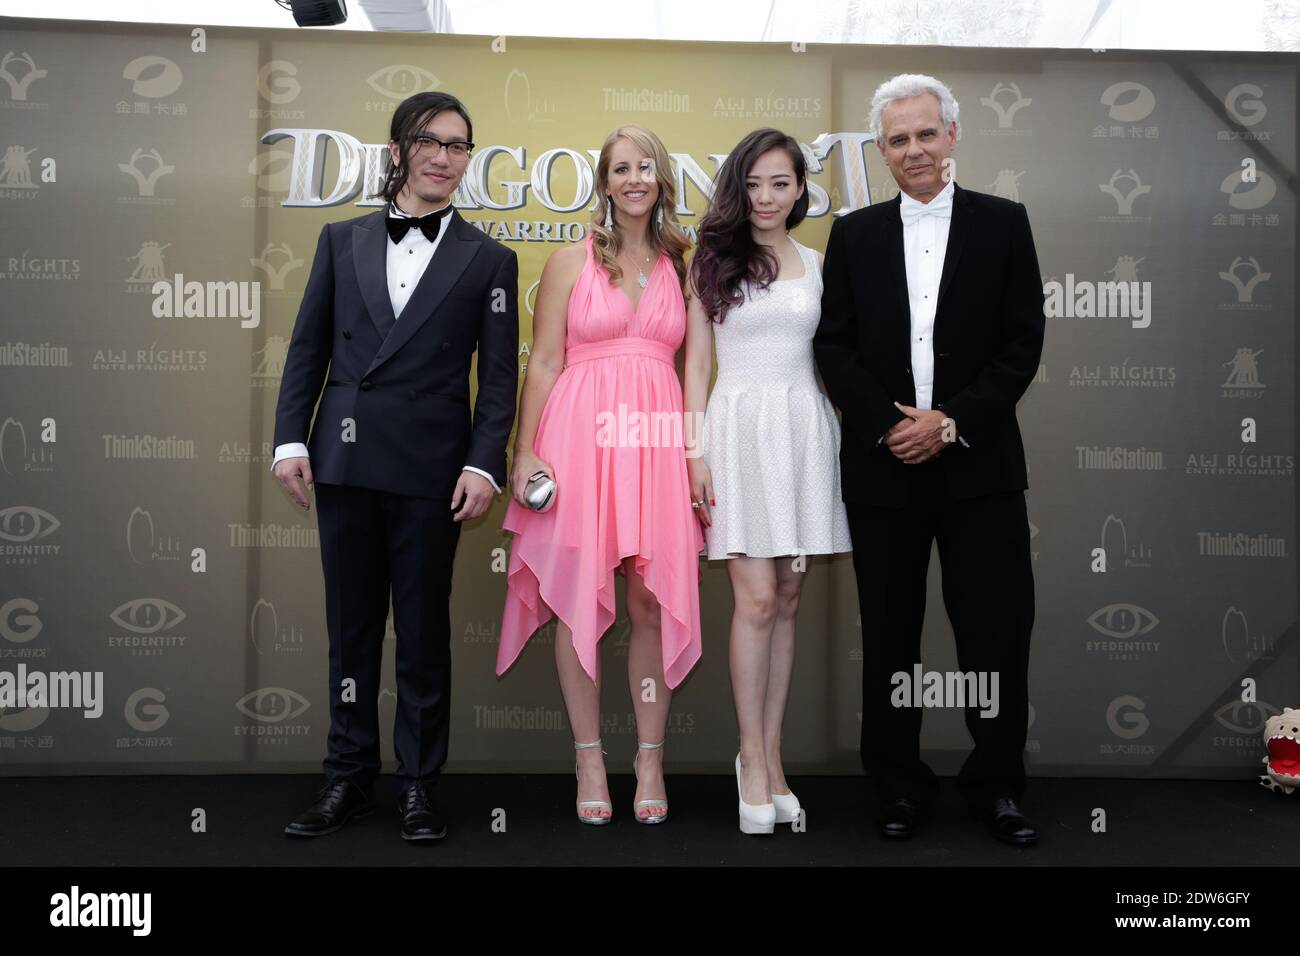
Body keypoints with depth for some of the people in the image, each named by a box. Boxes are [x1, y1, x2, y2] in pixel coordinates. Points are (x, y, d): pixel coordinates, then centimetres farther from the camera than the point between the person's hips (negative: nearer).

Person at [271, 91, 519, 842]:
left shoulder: (489, 260, 4)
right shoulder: (343, 241, 11)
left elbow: (499, 376, 0)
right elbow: (308, 348, 10)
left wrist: (485, 463, -10)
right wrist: (291, 439, 1)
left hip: (430, 469, -2)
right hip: (346, 461, 3)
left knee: (424, 632, 6)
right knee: (351, 626, 10)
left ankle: (421, 785, 18)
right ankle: (350, 779, 23)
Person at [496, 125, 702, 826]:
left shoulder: (679, 265, 13)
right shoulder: (571, 262, 5)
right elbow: (543, 363, 2)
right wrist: (525, 452, -6)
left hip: (656, 438, 2)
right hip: (581, 433, -2)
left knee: (652, 602, 2)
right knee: (579, 597, 1)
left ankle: (650, 760, 14)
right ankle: (589, 758, 13)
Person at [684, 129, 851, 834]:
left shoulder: (815, 264, 14)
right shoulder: (712, 261, 6)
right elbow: (697, 363, 2)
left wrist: (845, 441, 6)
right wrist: (696, 452, -7)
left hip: (805, 427, 3)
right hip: (739, 427, -3)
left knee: (787, 599, 5)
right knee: (756, 599, -7)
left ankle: (769, 757, 14)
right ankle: (754, 761, 5)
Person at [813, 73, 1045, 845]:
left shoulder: (1004, 223, 4)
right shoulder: (855, 233, 8)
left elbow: (1023, 342, -2)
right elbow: (833, 347, 3)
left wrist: (951, 422, -12)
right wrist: (890, 425, -10)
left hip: (979, 463, -1)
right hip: (882, 464, 1)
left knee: (998, 632, 2)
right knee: (890, 635, 8)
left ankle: (996, 782, 19)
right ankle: (900, 782, 22)